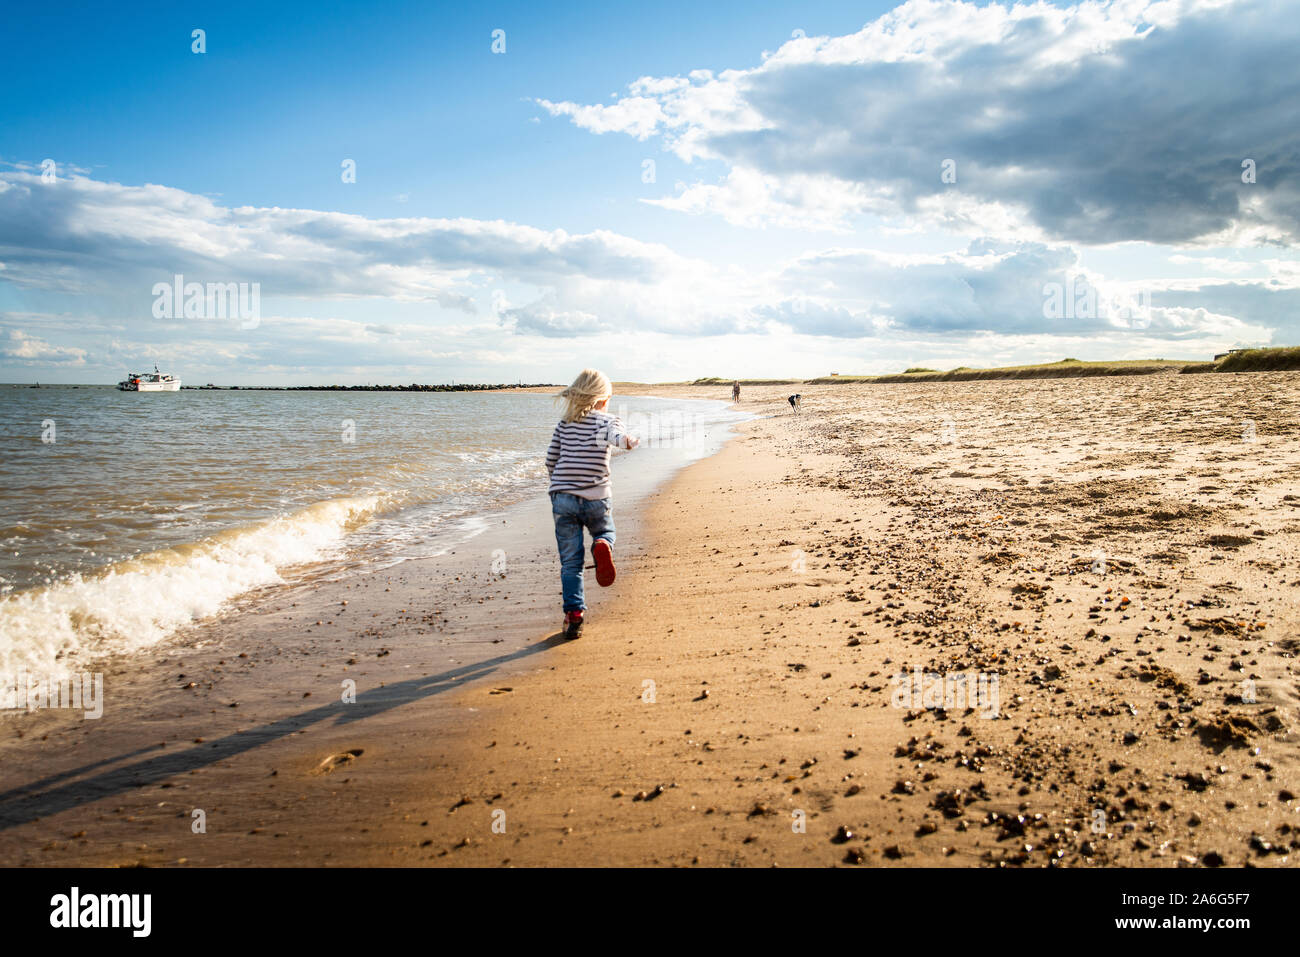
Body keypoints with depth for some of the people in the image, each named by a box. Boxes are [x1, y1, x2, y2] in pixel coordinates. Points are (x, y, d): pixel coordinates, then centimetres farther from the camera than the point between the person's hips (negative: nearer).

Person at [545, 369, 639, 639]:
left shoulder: (564, 424, 11)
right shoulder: (606, 420, 0)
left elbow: (550, 460, 12)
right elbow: (616, 436, -24)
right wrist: (628, 441, -45)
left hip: (562, 497, 2)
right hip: (595, 498, -2)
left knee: (570, 561, 7)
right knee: (605, 533, 26)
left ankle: (573, 614, 1)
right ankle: (602, 547, -11)